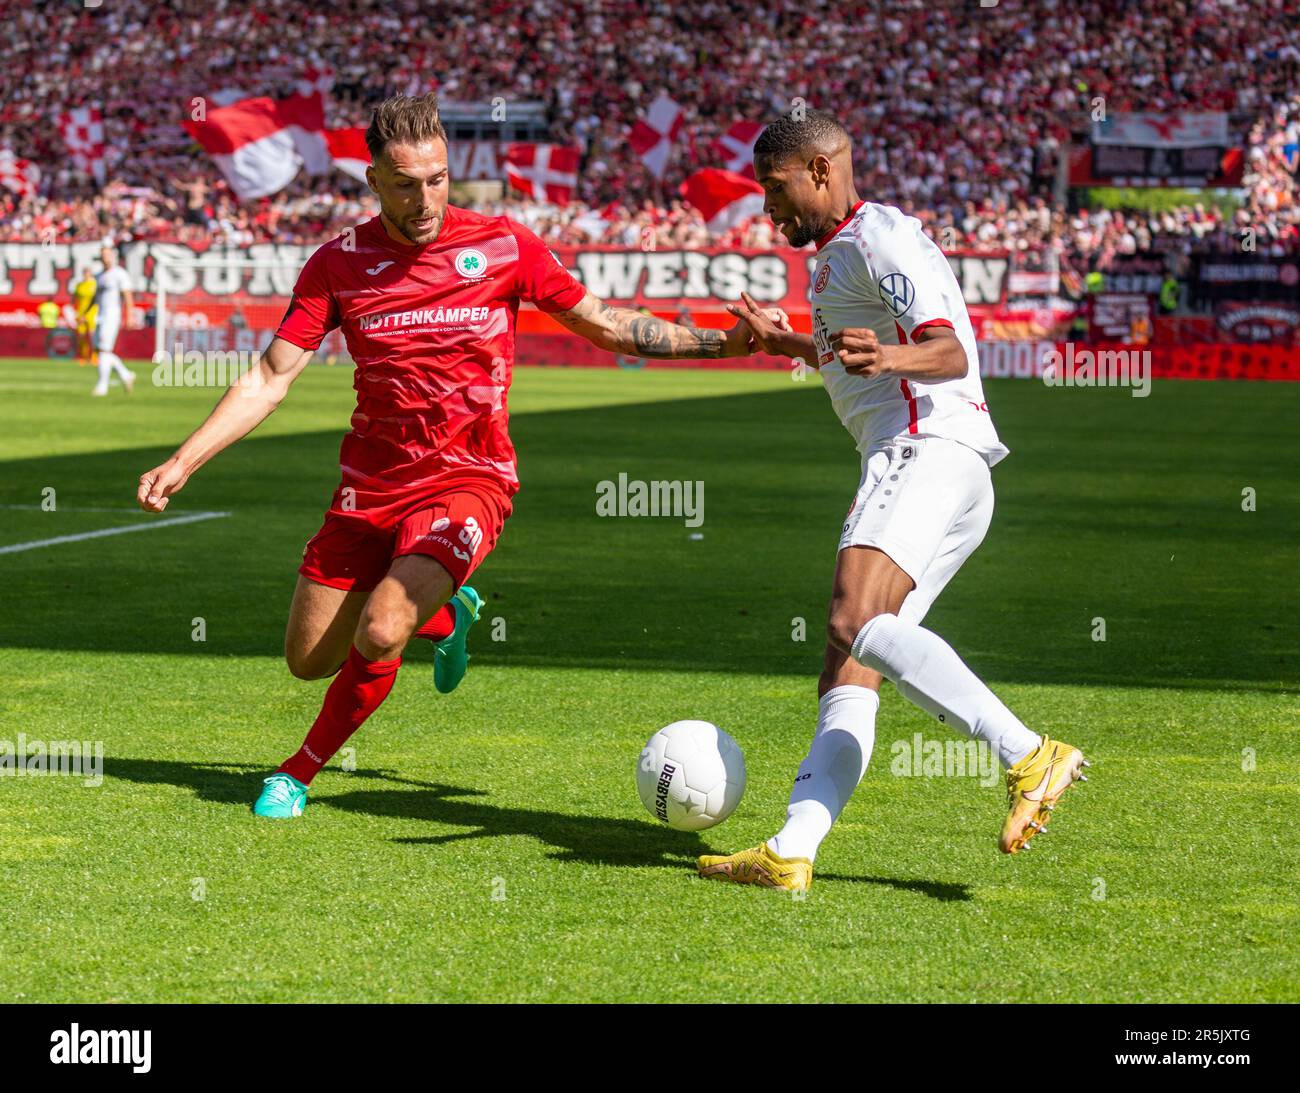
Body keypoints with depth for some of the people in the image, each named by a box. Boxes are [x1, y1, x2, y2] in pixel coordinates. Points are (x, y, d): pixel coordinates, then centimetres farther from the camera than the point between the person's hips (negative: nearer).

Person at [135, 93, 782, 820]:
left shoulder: (503, 246, -7)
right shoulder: (339, 263, -4)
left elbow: (604, 325, 4)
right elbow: (271, 379, -3)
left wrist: (722, 342, -4)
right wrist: (182, 464, -12)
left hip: (469, 481, -3)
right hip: (371, 484, 3)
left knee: (379, 634, -24)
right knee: (310, 659, 8)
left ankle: (300, 774, 4)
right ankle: (444, 612, 37)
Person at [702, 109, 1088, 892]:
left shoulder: (877, 236, -3)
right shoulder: (840, 253, 29)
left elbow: (949, 351, -17)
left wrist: (888, 357, -37)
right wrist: (782, 343, 55)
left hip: (925, 451, -11)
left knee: (856, 623, -30)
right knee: (847, 676, -1)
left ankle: (1030, 755, -37)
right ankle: (791, 854, -12)